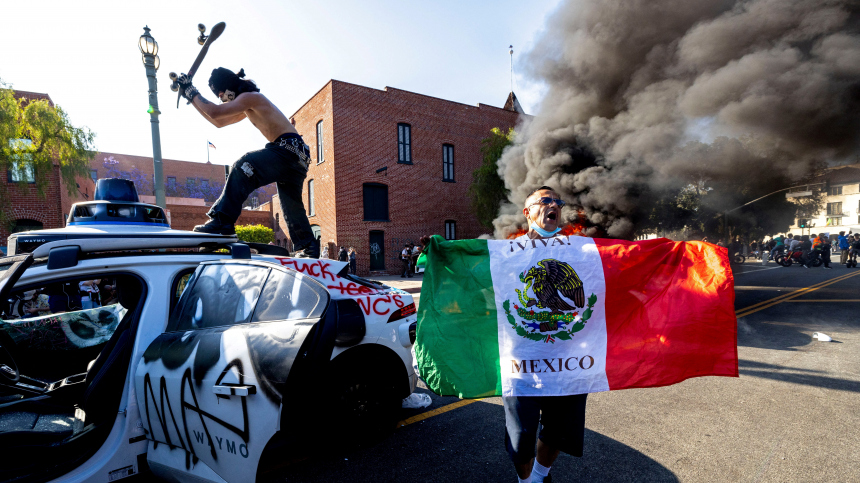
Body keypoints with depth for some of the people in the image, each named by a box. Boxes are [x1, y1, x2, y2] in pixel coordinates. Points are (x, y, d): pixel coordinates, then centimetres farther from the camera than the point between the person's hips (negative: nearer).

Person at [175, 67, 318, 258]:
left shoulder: (250, 97, -6)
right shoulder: (248, 107, 24)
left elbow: (215, 113, -13)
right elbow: (219, 122, 31)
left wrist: (191, 91, 1)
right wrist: (191, 97, 28)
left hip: (289, 149, -11)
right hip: (297, 156, 11)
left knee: (244, 166, -26)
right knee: (292, 206, 13)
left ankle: (222, 222, -31)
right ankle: (309, 250, 19)